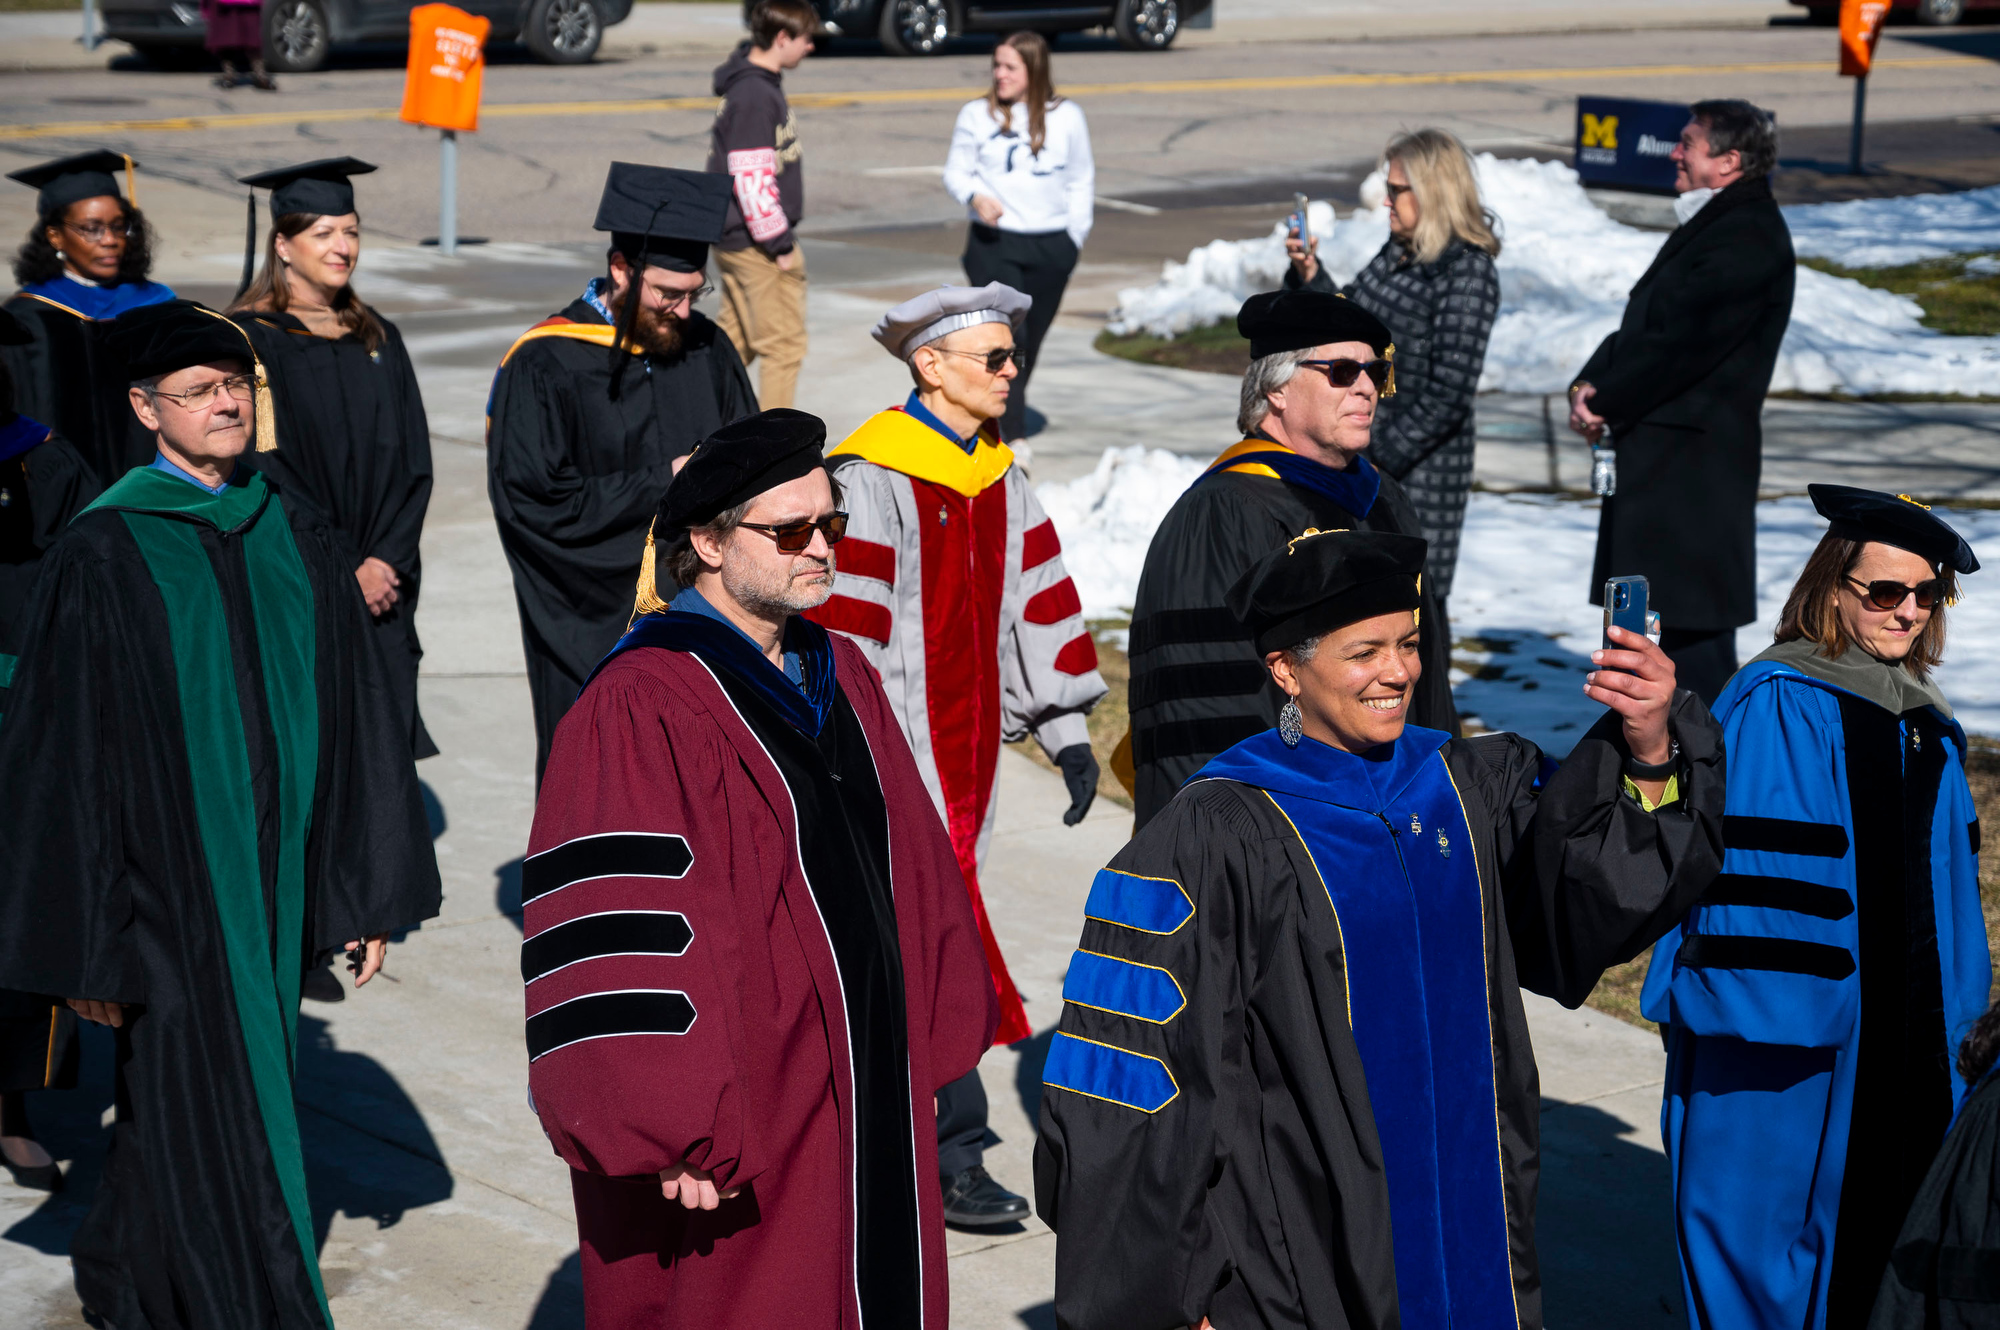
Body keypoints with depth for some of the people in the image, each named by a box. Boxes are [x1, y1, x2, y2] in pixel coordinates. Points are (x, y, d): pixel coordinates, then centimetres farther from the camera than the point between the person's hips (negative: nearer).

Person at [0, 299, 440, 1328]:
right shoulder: (101, 556, -9)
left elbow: (356, 717, 10)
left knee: (180, 1103, 18)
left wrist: (369, 890, 8)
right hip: (169, 885, -5)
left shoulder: (295, 538, 6)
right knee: (214, 1122, -3)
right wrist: (83, 944, -11)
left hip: (276, 872, 5)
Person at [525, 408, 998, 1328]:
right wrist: (678, 1131, -25)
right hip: (735, 1137, -8)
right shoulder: (641, 712, -18)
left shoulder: (839, 677, 9)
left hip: (863, 1100, 8)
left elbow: (909, 865, 17)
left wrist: (934, 1030, 14)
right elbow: (621, 936, -22)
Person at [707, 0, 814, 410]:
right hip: (758, 248, -10)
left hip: (735, 240, 10)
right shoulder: (755, 96, -20)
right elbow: (751, 179, -23)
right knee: (784, 345, -2)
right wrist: (778, 243, -18)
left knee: (735, 340, 16)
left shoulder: (761, 84, 12)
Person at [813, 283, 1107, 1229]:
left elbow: (1040, 604, 16)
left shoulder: (996, 478, 11)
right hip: (895, 760, -8)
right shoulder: (870, 478, -14)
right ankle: (956, 1160, -1)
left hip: (968, 752, 8)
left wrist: (1067, 731, 12)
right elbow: (844, 629, -16)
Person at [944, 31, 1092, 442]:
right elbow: (956, 171, 5)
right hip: (994, 243, -2)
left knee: (1030, 341, 10)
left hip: (1051, 247, 2)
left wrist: (1075, 237, 8)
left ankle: (999, 417, 29)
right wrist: (975, 196, -17)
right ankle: (1013, 436, -12)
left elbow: (1082, 180, 13)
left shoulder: (1066, 116, 5)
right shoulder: (977, 114, 1)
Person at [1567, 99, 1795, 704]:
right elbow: (1645, 320, 16)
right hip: (1664, 450, 11)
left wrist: (1606, 401, -12)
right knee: (1674, 609, 16)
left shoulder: (1748, 239, -16)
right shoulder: (1711, 224, 18)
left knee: (1691, 612, -7)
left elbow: (1681, 340, -21)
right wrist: (1591, 384, 0)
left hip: (1695, 458, -11)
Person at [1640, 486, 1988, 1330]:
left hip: (1903, 1035, 8)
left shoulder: (1928, 728, 11)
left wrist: (1948, 1019, 17)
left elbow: (1948, 878, 17)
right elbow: (1752, 872, -17)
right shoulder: (1777, 707, -14)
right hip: (1790, 1034, -7)